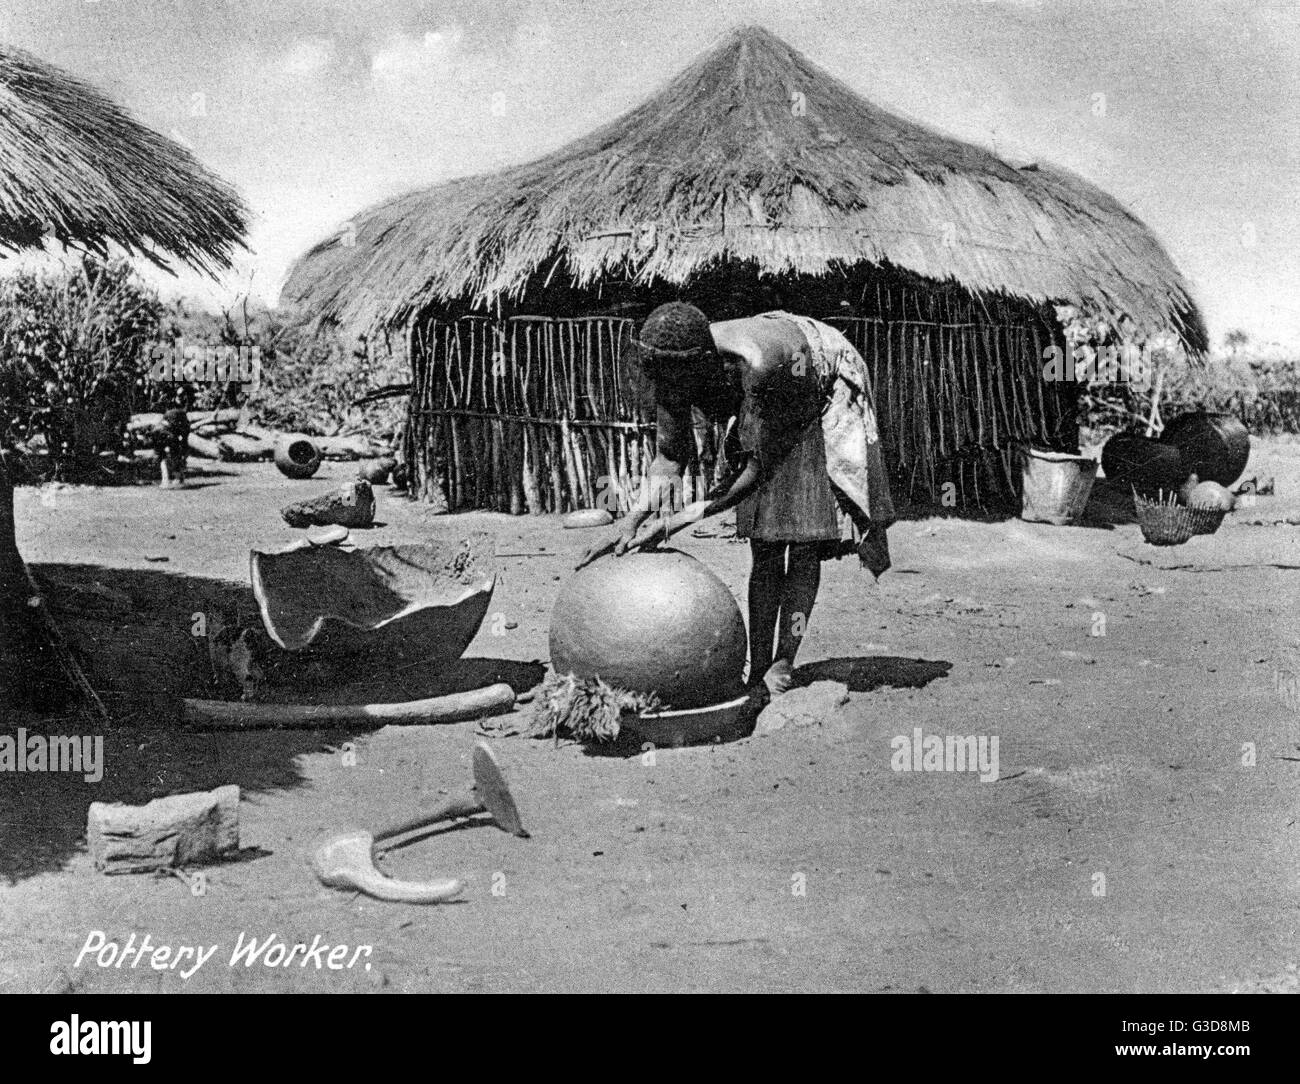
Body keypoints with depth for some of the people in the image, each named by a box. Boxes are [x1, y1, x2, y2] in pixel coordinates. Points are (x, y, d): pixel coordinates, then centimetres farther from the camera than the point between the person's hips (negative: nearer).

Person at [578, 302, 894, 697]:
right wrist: (636, 516, -29)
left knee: (804, 541, -14)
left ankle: (783, 664, -12)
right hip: (764, 409, 6)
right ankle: (758, 669, 0)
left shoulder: (757, 365, -46)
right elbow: (671, 453, -14)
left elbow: (758, 468, -37)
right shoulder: (673, 367, -28)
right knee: (764, 548, 0)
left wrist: (683, 518, -40)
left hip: (824, 395, -5)